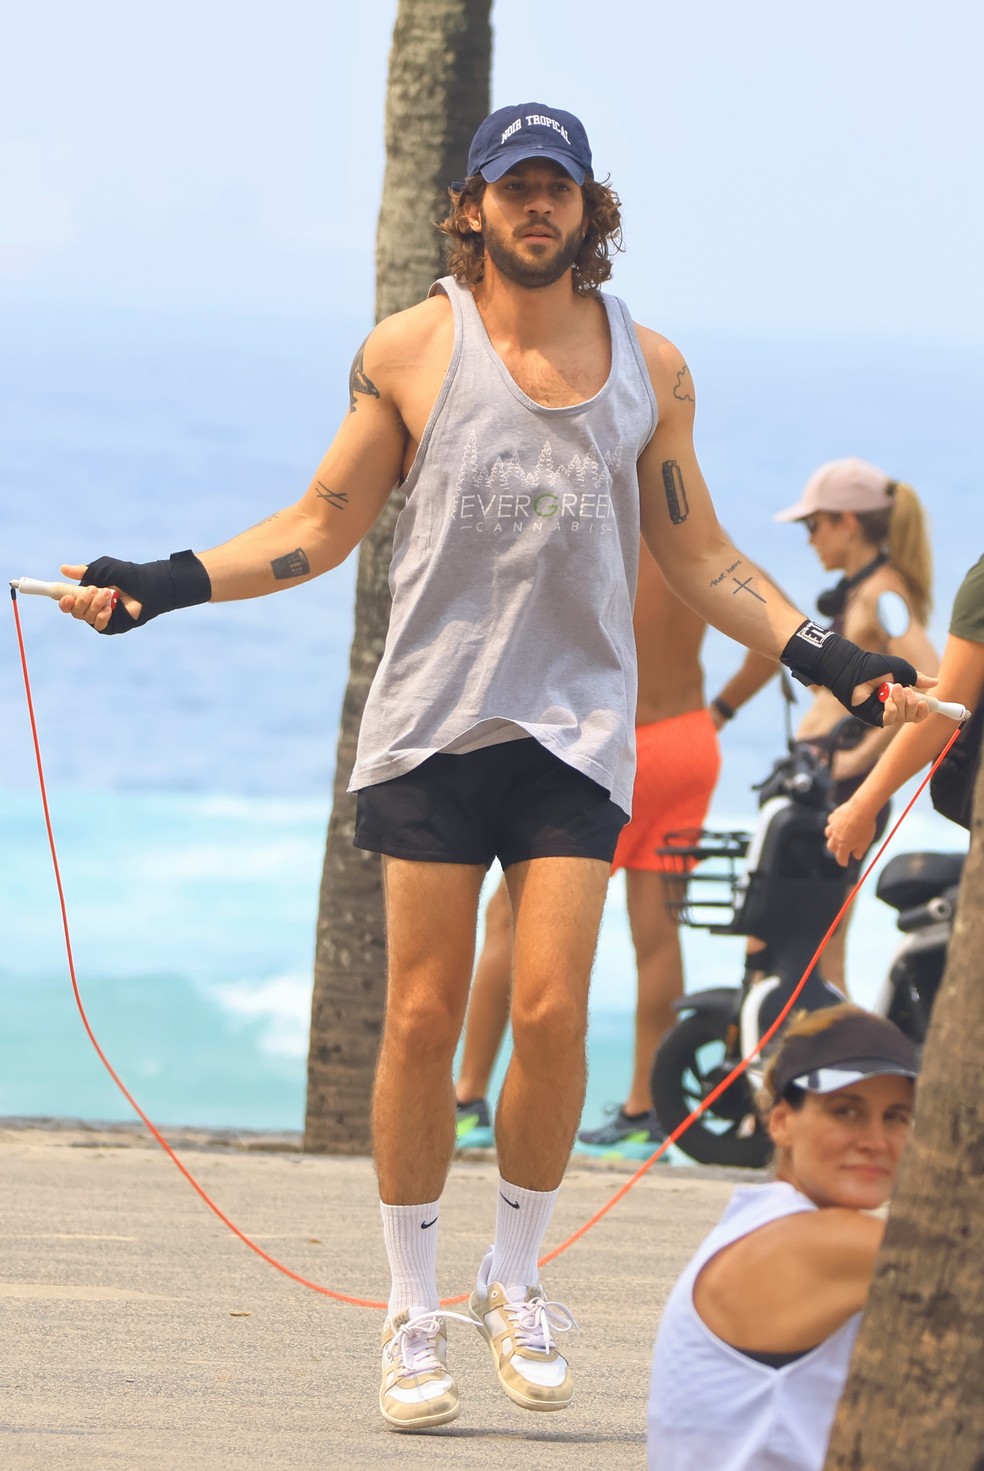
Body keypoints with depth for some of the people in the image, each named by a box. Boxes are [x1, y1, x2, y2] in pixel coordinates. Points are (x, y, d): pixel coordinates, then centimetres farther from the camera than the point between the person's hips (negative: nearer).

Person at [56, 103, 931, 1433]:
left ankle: (515, 1285, 12)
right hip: (434, 722, -1)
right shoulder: (409, 351, 1)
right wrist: (166, 584, -5)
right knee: (424, 1017, -3)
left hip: (578, 726, 1)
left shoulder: (650, 370, 8)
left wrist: (830, 660, 7)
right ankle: (414, 1312, 8)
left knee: (551, 1011, -8)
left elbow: (700, 560, 15)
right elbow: (322, 527, 6)